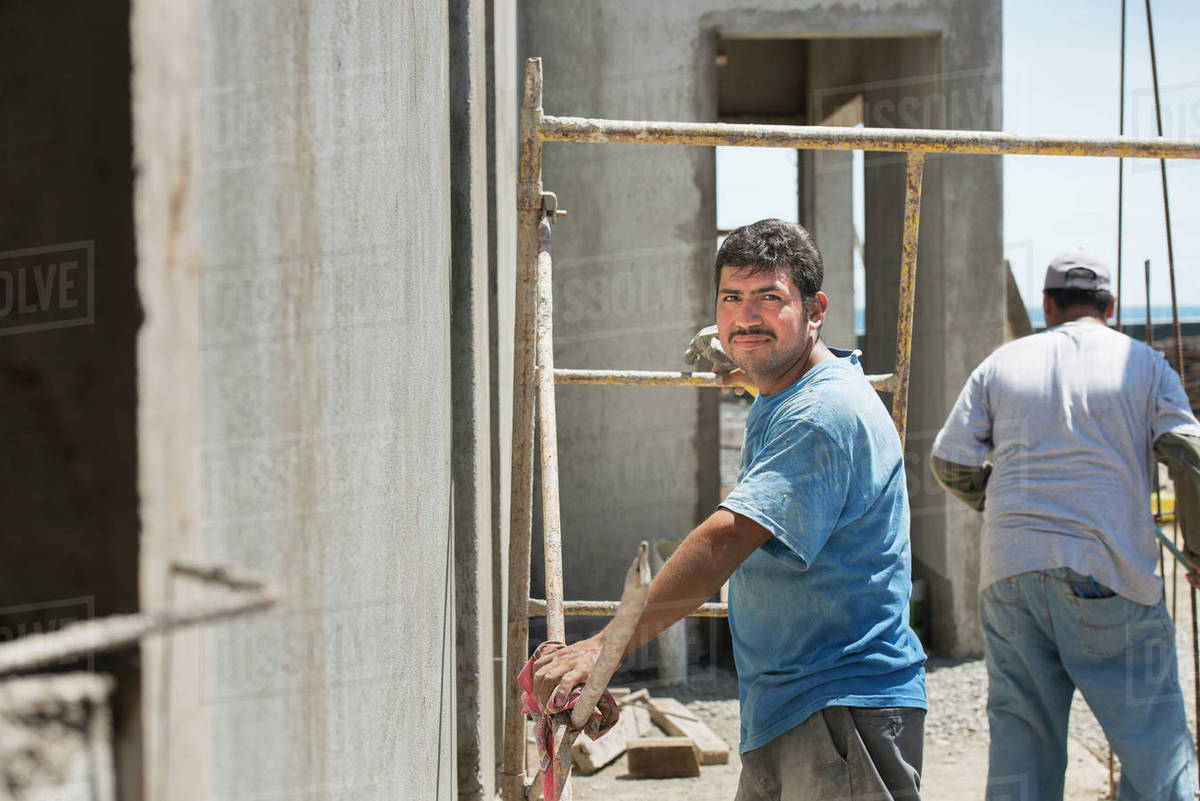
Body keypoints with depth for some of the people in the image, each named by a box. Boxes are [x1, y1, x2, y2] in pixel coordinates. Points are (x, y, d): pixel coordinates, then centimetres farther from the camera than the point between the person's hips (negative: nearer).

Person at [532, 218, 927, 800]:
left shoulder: (825, 415, -19)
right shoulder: (774, 406, 17)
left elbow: (726, 540, -30)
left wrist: (606, 645, -36)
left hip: (845, 710, -10)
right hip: (780, 711, 10)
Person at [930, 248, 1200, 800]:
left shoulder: (1004, 363, 12)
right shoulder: (1143, 364, 6)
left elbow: (950, 464, 7)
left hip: (1009, 572, 3)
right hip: (1106, 573, -3)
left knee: (1021, 742, 9)